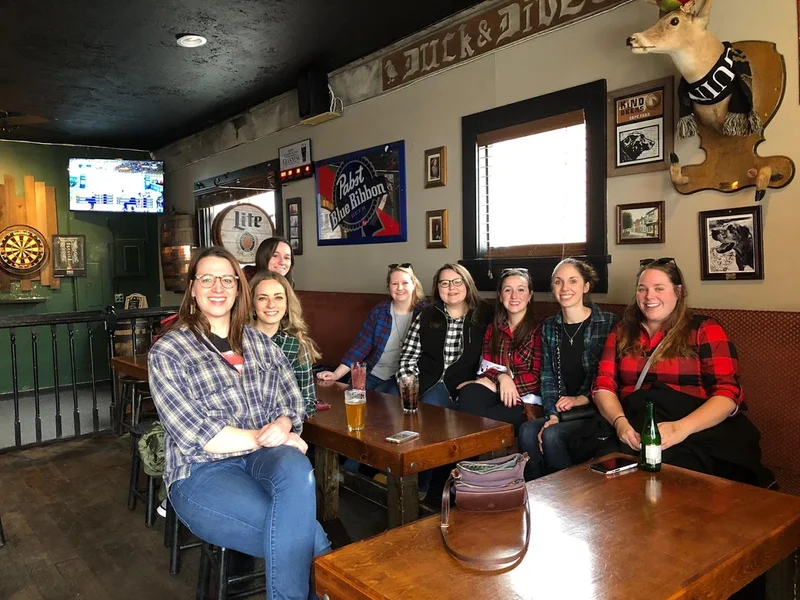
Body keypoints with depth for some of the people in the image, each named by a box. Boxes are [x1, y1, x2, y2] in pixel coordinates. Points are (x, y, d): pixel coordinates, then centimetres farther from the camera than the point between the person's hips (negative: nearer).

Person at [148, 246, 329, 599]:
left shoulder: (260, 342, 12)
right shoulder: (166, 352, -2)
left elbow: (292, 403, 8)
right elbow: (195, 434, -11)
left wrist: (281, 428, -16)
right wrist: (262, 437, -15)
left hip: (266, 457, 4)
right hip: (202, 471, -4)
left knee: (296, 471, -34)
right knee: (300, 529, -30)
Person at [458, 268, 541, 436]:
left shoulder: (539, 329, -1)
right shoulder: (493, 329, 17)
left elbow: (538, 376, -6)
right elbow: (486, 368, 9)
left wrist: (493, 384, -12)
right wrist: (502, 376, -16)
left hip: (526, 399, -4)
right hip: (496, 392, 5)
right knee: (469, 394, -28)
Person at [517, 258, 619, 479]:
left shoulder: (608, 323, -6)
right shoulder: (549, 326, 10)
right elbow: (547, 377, 5)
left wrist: (582, 399, -11)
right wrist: (552, 415, -8)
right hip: (562, 410, 4)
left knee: (552, 435, -27)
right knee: (527, 432, -23)